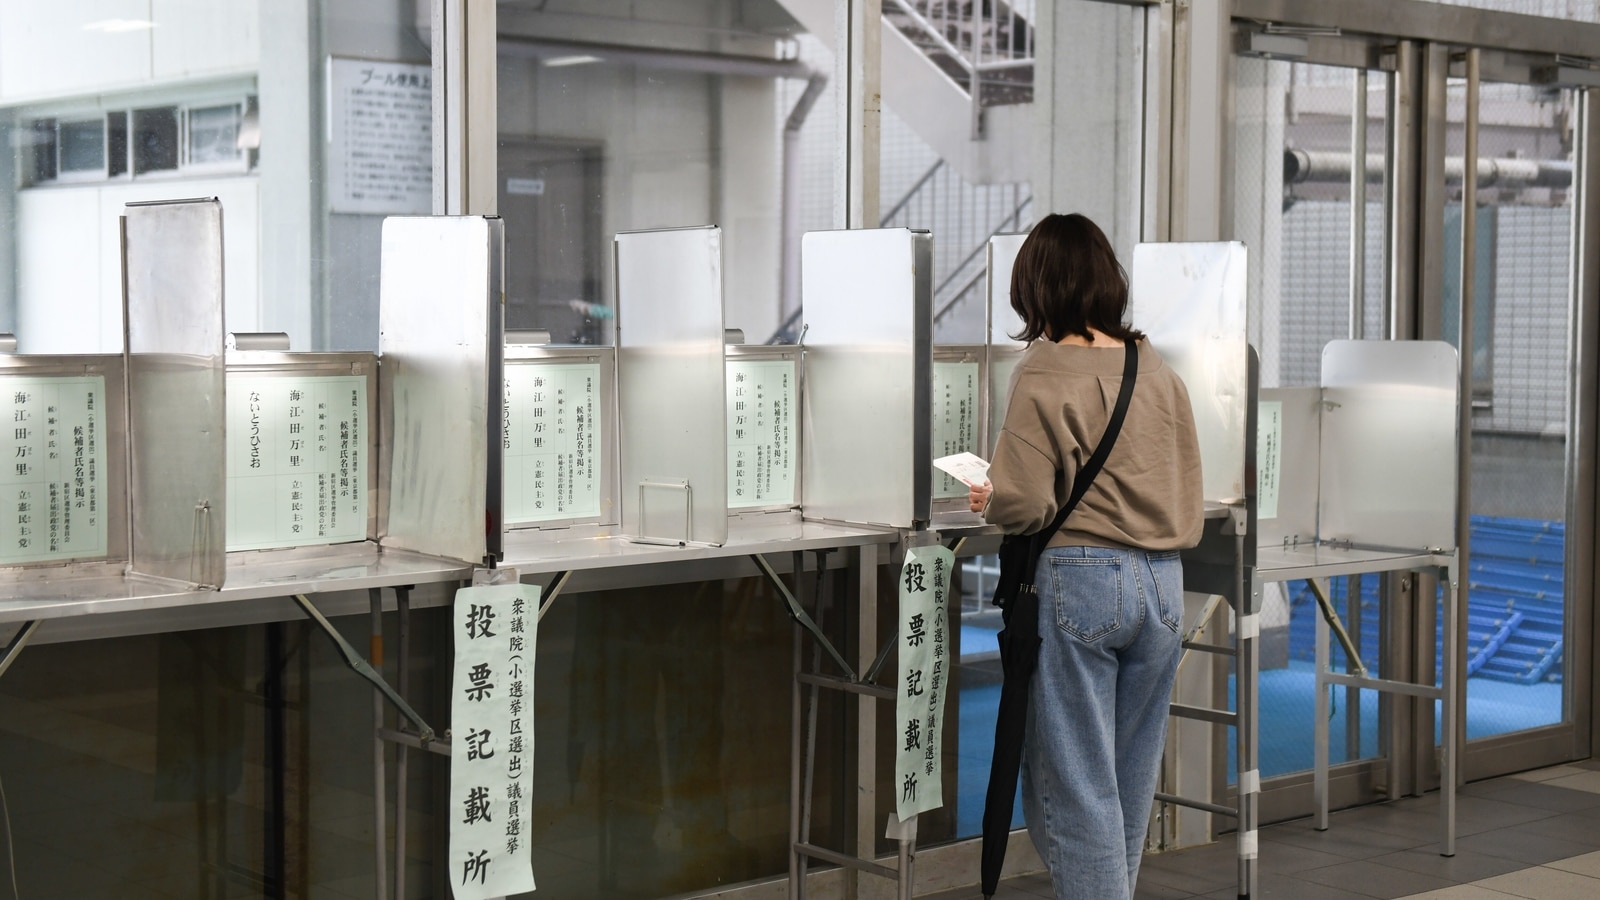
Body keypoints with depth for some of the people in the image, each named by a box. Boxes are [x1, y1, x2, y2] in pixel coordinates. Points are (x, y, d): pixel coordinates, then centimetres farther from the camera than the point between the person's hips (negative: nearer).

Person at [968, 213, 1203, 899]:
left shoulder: (1044, 373, -10)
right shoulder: (1160, 372, 7)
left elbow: (1024, 502, -15)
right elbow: (1190, 492, 11)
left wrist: (986, 500, 5)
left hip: (1078, 583, -6)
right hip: (1162, 584, 6)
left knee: (1075, 786, 0)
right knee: (1132, 784, 15)